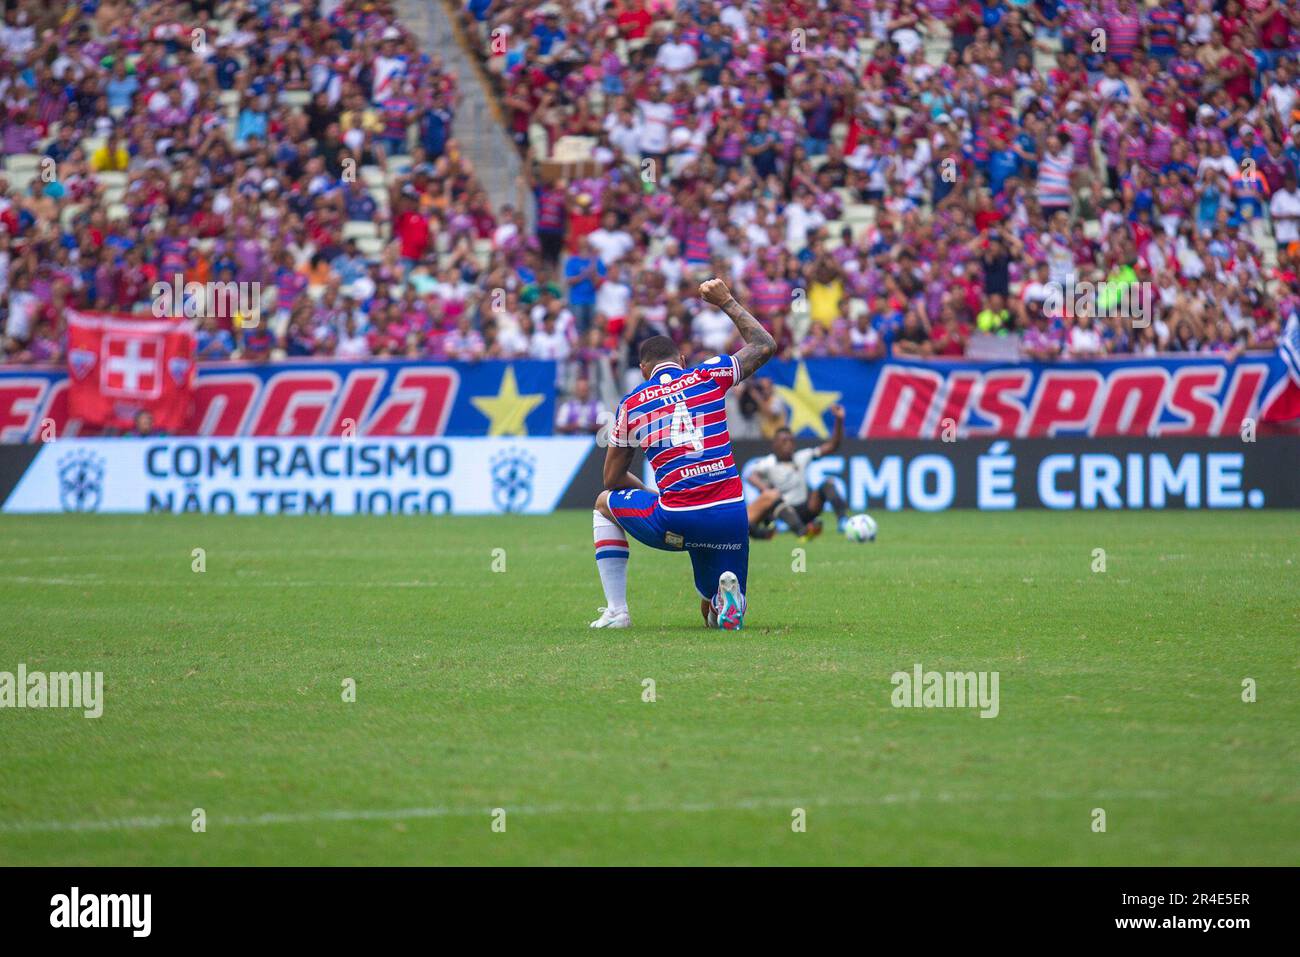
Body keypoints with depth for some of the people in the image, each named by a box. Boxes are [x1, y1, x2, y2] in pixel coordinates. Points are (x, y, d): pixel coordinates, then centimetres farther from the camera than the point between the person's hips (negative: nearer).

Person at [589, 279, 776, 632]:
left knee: (605, 503, 30)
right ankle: (727, 593, -19)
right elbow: (765, 345, 22)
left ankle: (616, 611, 18)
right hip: (731, 519, 1)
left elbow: (613, 478, 17)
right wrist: (727, 301, 28)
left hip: (674, 523, -1)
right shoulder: (707, 375, 7)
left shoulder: (631, 403, 9)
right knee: (718, 612, 22)